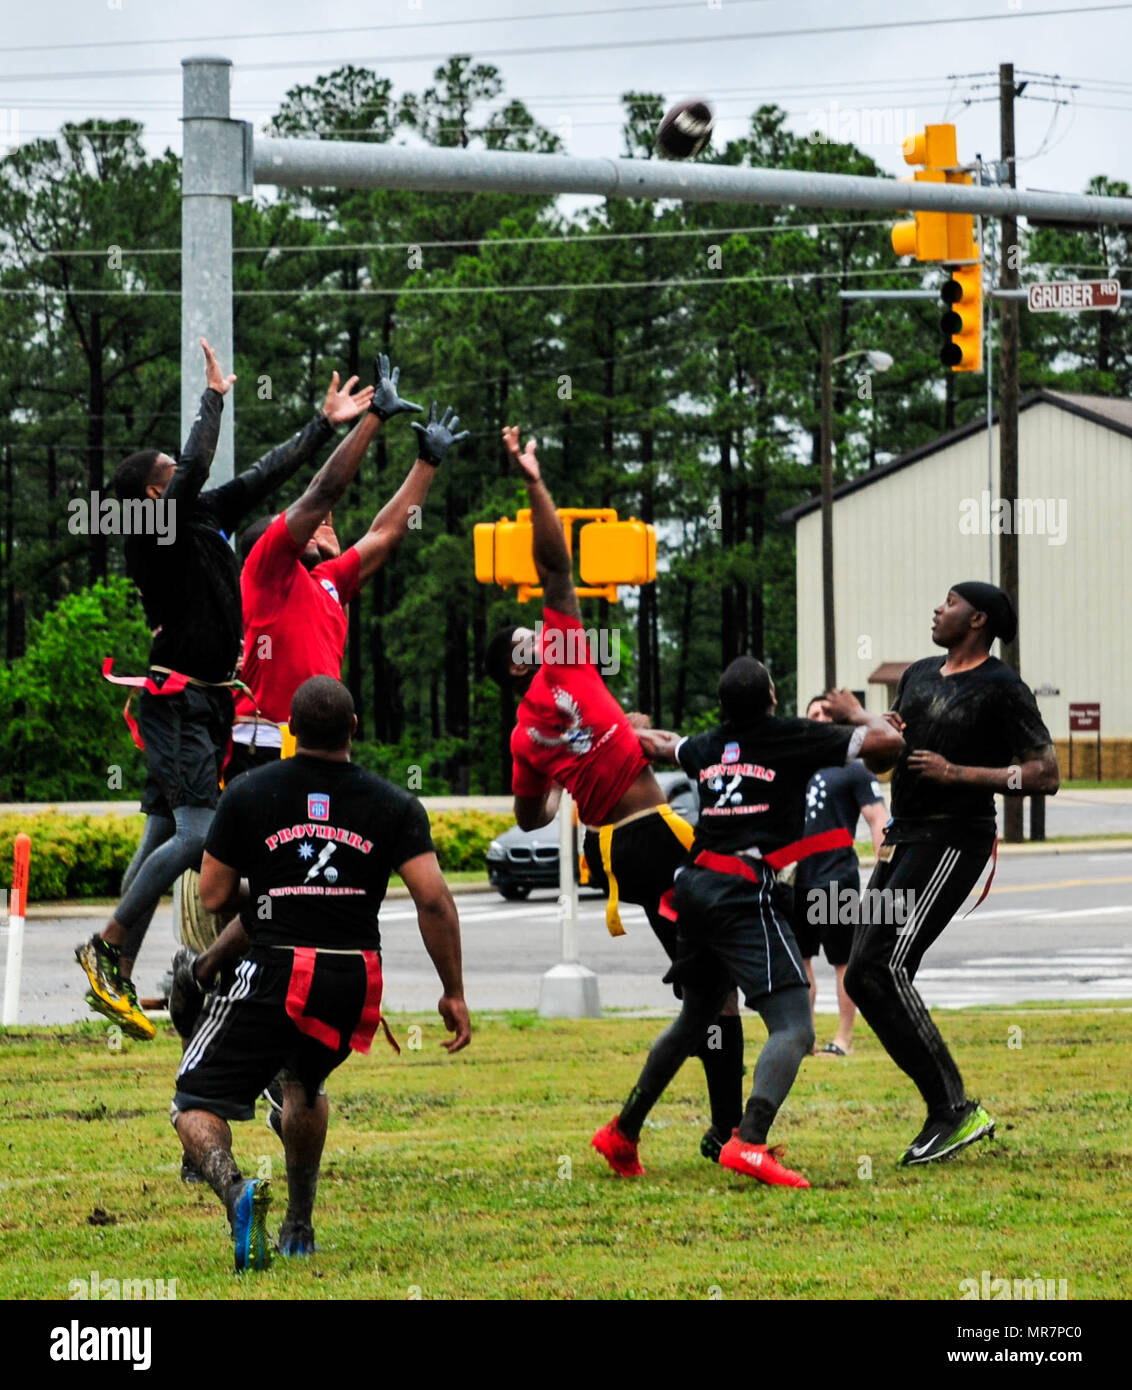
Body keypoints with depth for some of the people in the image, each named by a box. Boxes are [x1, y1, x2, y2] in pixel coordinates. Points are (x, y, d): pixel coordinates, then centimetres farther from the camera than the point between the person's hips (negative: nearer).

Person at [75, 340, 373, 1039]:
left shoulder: (208, 519, 11)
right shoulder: (157, 535, -13)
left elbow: (267, 475, 18)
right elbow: (198, 470, -25)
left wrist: (326, 425, 19)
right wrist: (215, 397, -17)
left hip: (206, 704, 9)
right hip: (179, 701, -9)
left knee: (164, 837, 7)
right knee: (198, 832, -17)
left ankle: (117, 980, 8)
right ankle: (108, 945, -10)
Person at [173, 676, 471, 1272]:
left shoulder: (248, 794, 1)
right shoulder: (393, 805, 3)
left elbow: (214, 897, 4)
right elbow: (434, 900, -4)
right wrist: (453, 993, 3)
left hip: (274, 975, -3)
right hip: (355, 982, 3)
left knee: (197, 1105, 4)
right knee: (305, 1082, 33)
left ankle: (235, 1189, -28)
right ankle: (299, 1226, 37)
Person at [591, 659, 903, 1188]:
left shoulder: (708, 746, 17)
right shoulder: (794, 738, -1)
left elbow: (658, 744, 41)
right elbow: (888, 741, -2)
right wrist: (855, 713, 19)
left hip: (696, 887, 8)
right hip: (745, 895, -8)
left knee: (694, 1017, 26)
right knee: (793, 1028, -14)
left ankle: (622, 1134, 32)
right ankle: (749, 1142, -36)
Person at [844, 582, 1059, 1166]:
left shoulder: (1002, 688, -7)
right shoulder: (918, 675, 17)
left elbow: (1046, 774, -12)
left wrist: (957, 772, -18)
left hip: (953, 838, -9)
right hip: (905, 835, 9)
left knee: (883, 965, -20)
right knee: (863, 977, 4)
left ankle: (953, 1110, -16)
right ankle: (953, 1110, 7)